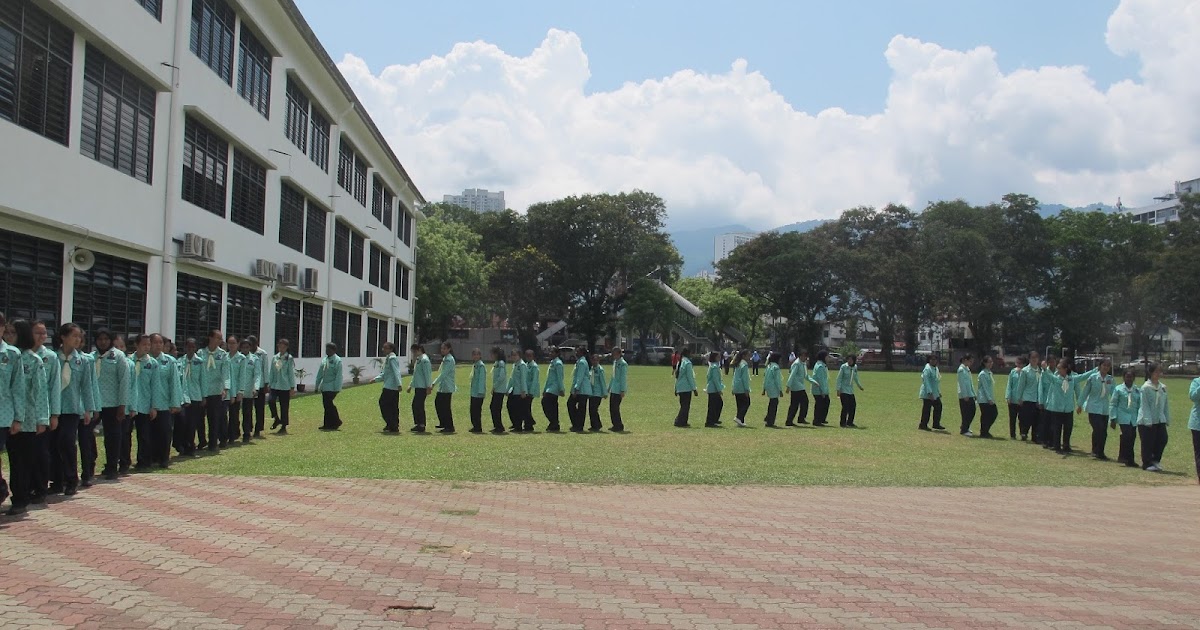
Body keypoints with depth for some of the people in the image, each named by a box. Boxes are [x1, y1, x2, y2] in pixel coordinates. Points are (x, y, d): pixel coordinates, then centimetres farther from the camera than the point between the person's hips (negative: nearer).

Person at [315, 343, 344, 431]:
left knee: (328, 404, -10)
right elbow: (320, 373, 18)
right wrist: (316, 385, 16)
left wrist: (337, 388, -17)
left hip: (332, 387, -8)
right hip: (324, 386, 8)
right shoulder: (324, 360, 13)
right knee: (326, 405, 7)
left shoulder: (337, 360, -9)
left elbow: (339, 375, -13)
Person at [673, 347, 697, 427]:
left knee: (683, 405, 15)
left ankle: (683, 422, 16)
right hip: (686, 388, -8)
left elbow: (677, 376, 17)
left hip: (680, 388, 8)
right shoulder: (688, 363, -12)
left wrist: (676, 388, 22)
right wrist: (694, 388, -9)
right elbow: (690, 377, -14)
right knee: (685, 406, -4)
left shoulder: (680, 362, 13)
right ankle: (679, 422, -7)